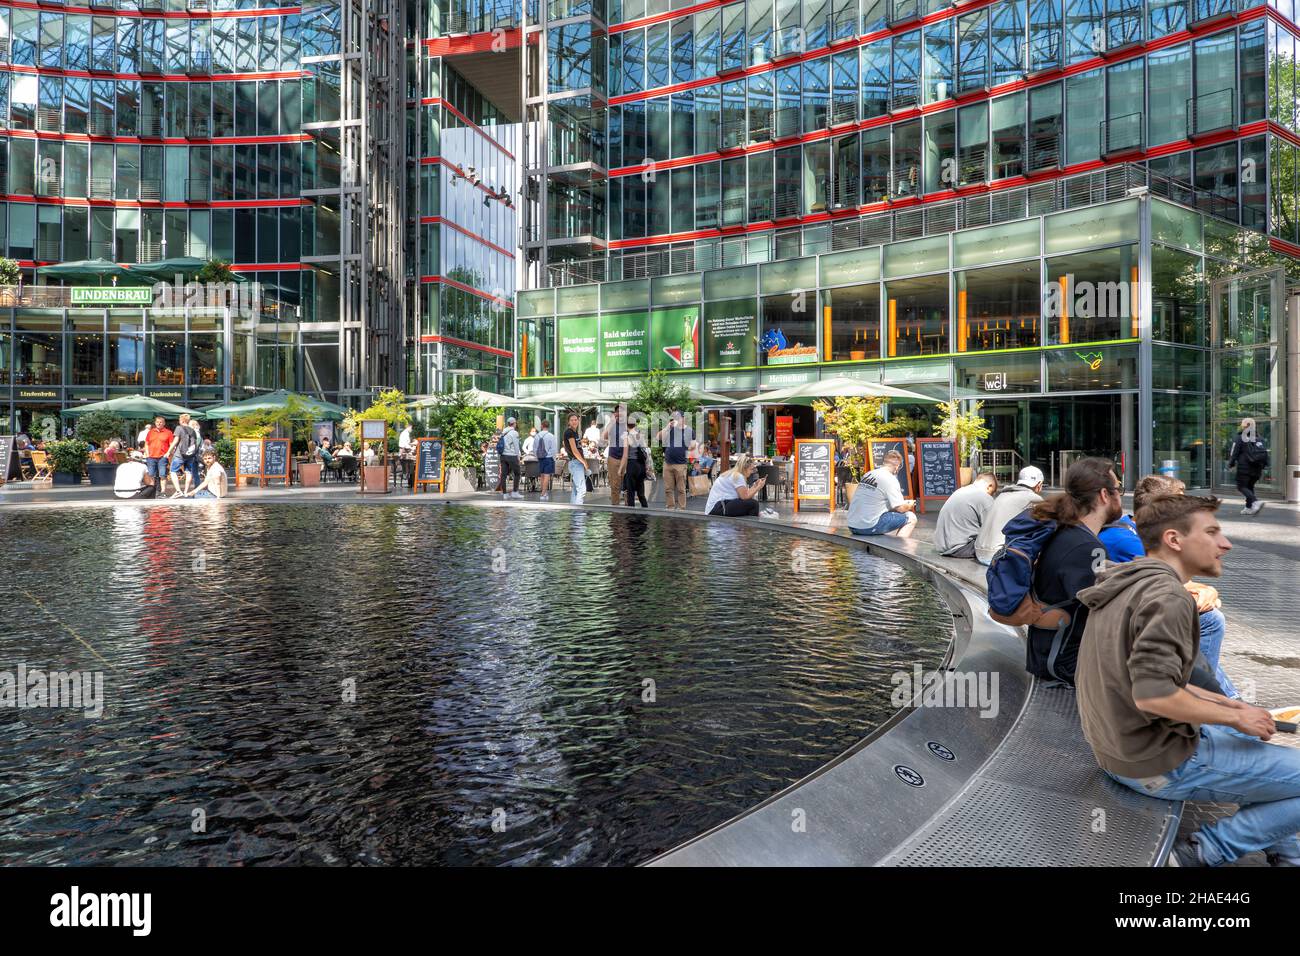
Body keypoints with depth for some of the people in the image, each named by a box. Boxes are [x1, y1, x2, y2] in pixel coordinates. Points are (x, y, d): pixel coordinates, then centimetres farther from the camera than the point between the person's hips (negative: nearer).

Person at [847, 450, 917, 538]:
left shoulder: (867, 474, 12)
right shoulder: (890, 479, -9)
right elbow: (901, 508, -9)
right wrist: (910, 506, 15)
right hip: (870, 527, -8)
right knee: (911, 518, 5)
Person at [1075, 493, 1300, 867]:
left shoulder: (1127, 586, 9)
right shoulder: (1168, 596, -22)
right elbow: (1153, 695, -30)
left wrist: (1223, 703, 11)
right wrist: (1235, 716, -15)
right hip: (1158, 764, -10)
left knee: (1252, 737, 30)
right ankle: (1199, 853, -1)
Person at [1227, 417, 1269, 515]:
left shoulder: (1239, 438, -7)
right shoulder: (1259, 438, 13)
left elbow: (1234, 453, -7)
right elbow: (1265, 453, 14)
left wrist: (1231, 464, 4)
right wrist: (1263, 466, 18)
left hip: (1244, 467, -6)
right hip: (1257, 469, 6)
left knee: (1242, 486, -2)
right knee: (1250, 486, 16)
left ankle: (1256, 502, -23)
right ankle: (1249, 508, 15)